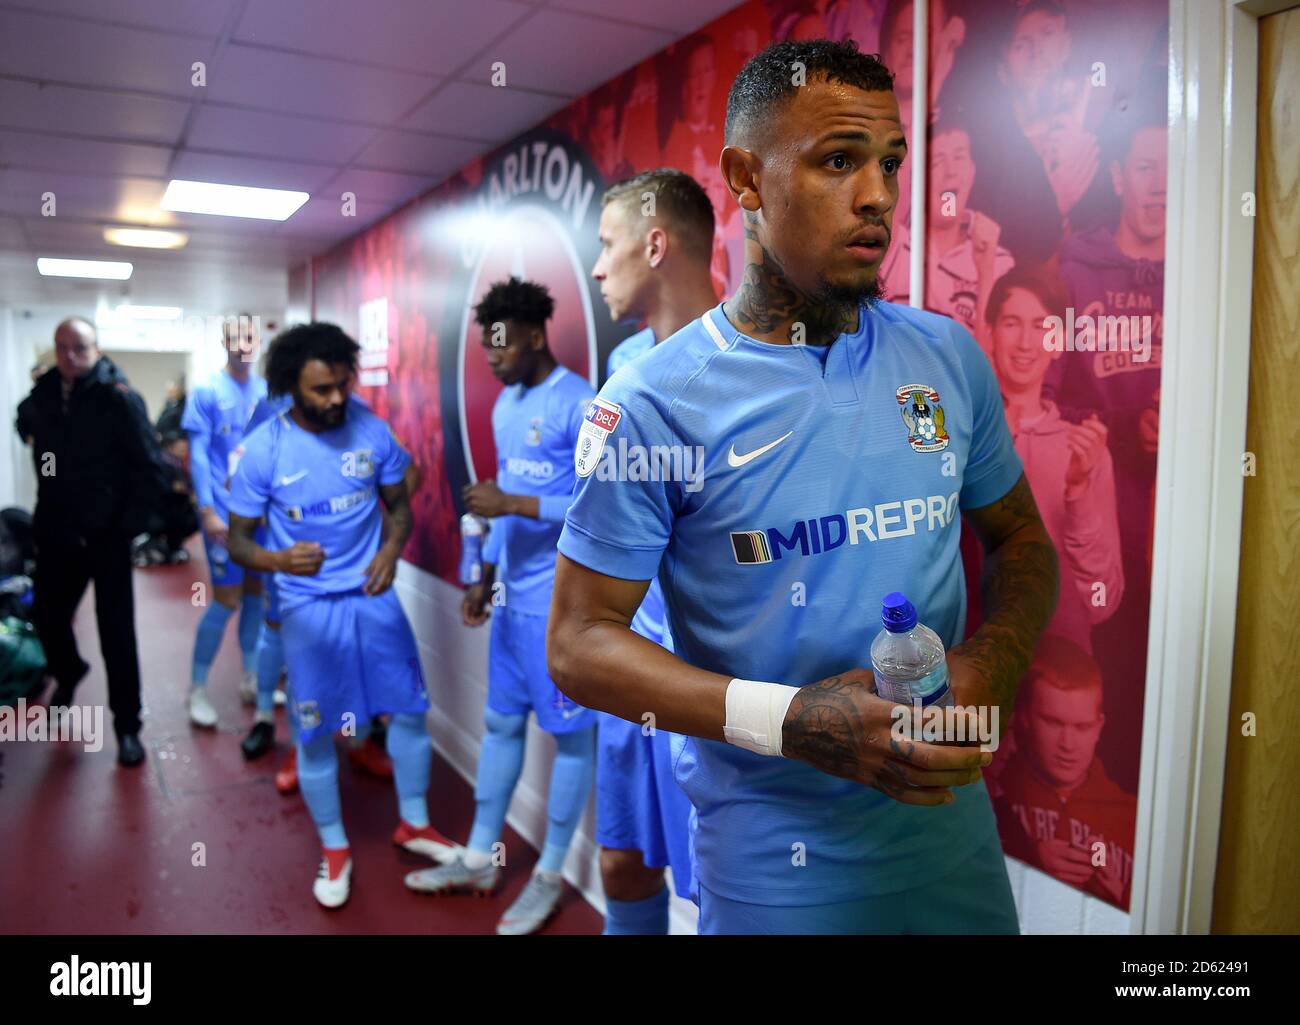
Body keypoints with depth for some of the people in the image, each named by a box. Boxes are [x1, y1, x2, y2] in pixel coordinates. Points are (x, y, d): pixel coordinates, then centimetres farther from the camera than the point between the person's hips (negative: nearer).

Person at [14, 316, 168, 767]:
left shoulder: (119, 398, -14)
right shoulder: (43, 393, 0)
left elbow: (151, 469, -14)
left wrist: (126, 524, -13)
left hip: (105, 535, -4)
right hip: (55, 532, 5)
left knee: (116, 634, 1)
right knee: (48, 615, 16)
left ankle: (127, 725, 15)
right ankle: (68, 673, 48)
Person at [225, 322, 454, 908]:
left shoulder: (371, 430, -6)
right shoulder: (263, 450, -12)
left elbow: (398, 504, 6)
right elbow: (238, 540, -8)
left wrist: (391, 549, -15)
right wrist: (279, 560, -31)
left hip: (372, 596, 2)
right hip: (308, 606, -2)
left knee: (409, 707, 10)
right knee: (315, 732, 7)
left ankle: (414, 824, 33)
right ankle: (334, 850, 29)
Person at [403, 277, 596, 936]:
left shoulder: (581, 405, -15)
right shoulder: (506, 405, 12)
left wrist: (514, 504, -23)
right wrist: (485, 576, 15)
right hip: (514, 596, 9)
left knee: (571, 732, 6)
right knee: (500, 722, 17)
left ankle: (550, 875, 21)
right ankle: (480, 858, 32)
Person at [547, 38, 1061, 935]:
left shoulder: (948, 355, -1)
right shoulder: (653, 402, -15)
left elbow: (1020, 539, 10)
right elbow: (580, 642, -12)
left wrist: (997, 657, -12)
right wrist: (787, 720, -25)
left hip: (951, 826, 4)